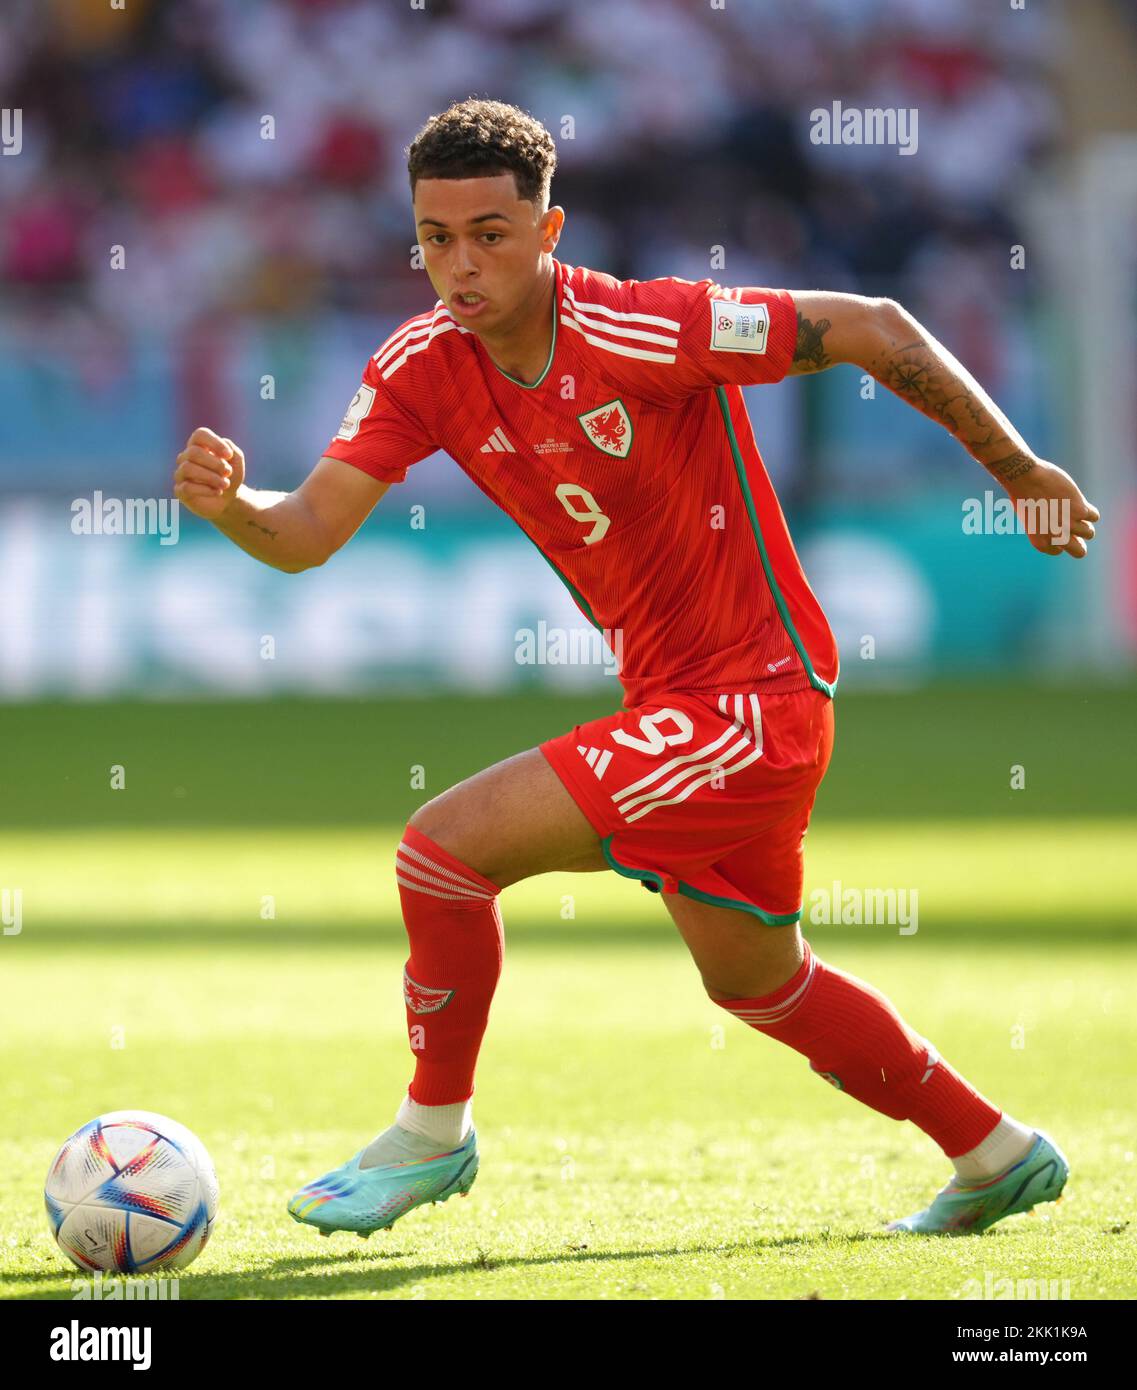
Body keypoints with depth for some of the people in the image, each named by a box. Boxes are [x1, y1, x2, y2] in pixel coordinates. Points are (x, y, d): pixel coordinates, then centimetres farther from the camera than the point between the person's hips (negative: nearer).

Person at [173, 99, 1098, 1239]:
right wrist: (231, 505, -33)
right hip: (668, 705, 9)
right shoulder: (421, 366, -4)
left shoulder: (640, 332, -23)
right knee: (757, 982, 26)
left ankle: (433, 1134, 4)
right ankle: (998, 1156, 44)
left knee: (445, 848, -17)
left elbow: (871, 329, -16)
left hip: (757, 704, -9)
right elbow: (310, 532, -9)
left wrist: (1019, 472, -8)